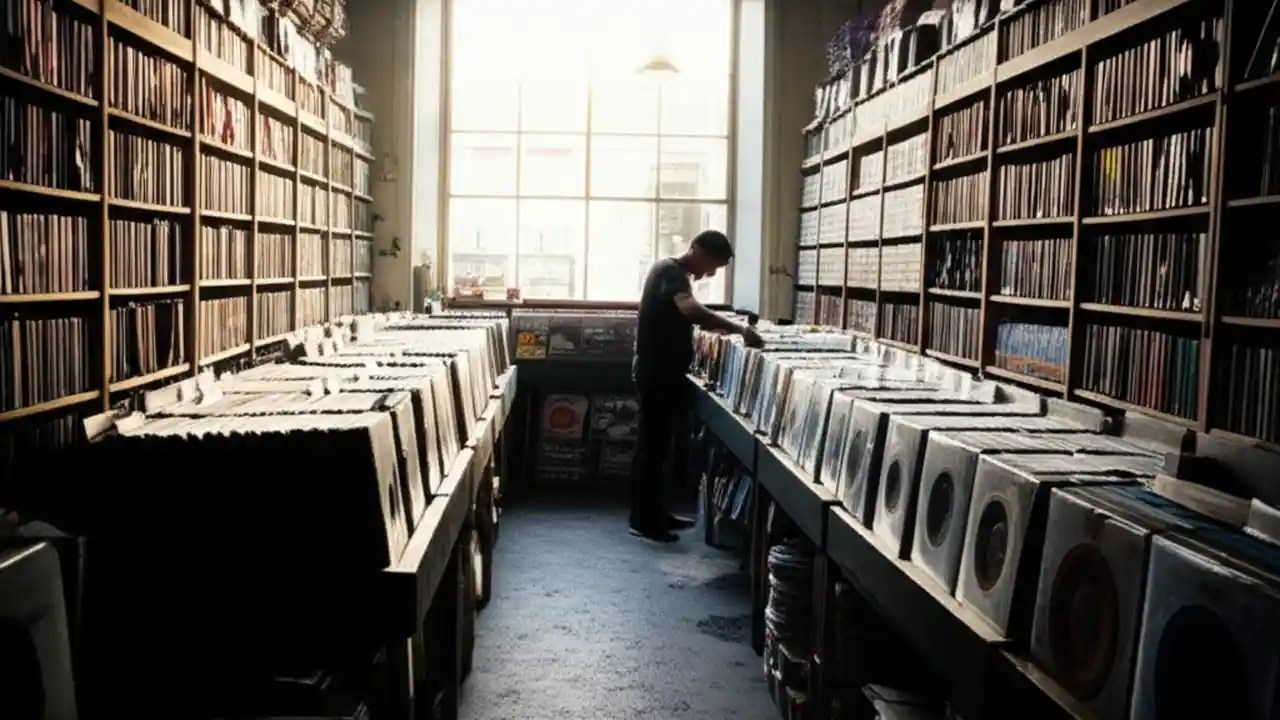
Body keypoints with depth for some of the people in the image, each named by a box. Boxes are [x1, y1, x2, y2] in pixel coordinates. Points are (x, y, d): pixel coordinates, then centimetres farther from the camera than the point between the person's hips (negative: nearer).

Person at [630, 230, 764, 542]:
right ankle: (643, 521, 4)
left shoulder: (671, 271, 16)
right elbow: (690, 309, -36)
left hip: (661, 372, 10)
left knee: (658, 446, 15)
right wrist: (738, 329, -38)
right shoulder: (672, 271, -17)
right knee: (654, 447, -3)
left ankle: (653, 514, 24)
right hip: (658, 375, -10)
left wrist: (721, 327, 7)